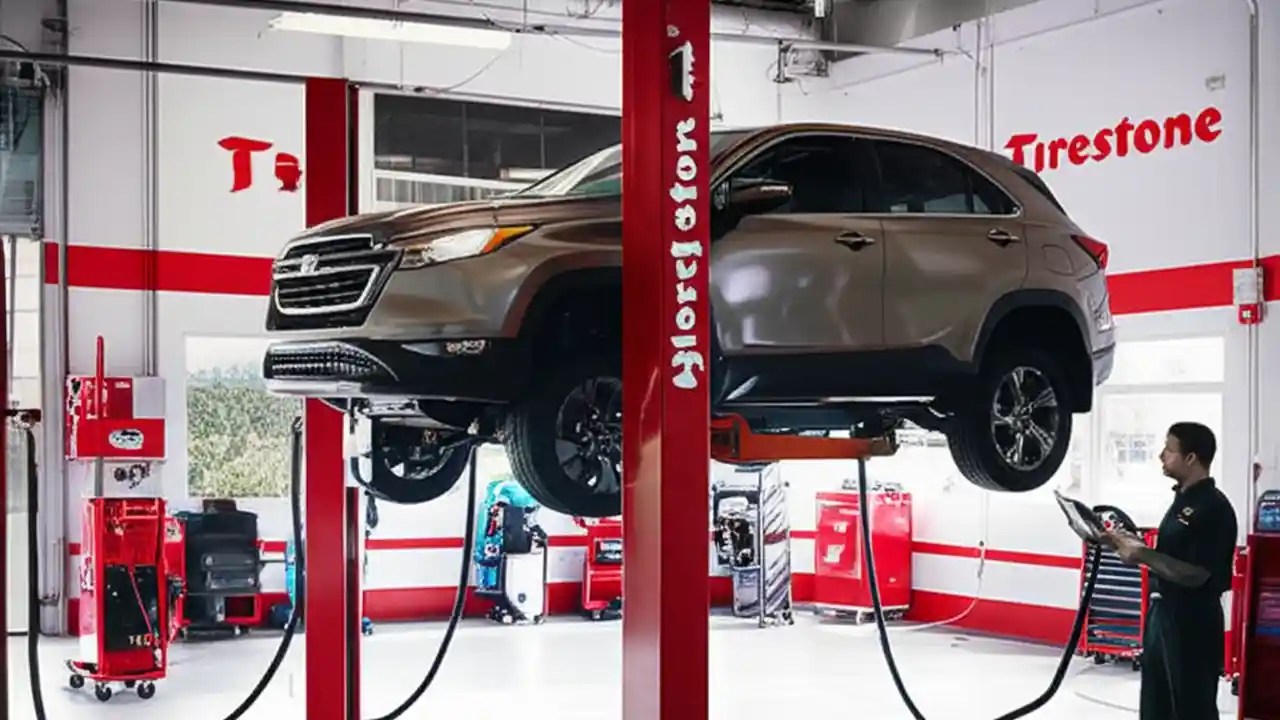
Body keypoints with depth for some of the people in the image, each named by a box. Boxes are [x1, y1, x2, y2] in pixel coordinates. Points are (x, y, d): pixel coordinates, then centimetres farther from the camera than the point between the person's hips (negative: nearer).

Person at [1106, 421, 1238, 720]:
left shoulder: (1213, 507, -17)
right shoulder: (1183, 498, 12)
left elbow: (1195, 575, -22)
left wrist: (1143, 555, -19)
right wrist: (1137, 547, 3)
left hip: (1193, 619, -9)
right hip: (1164, 610, 10)